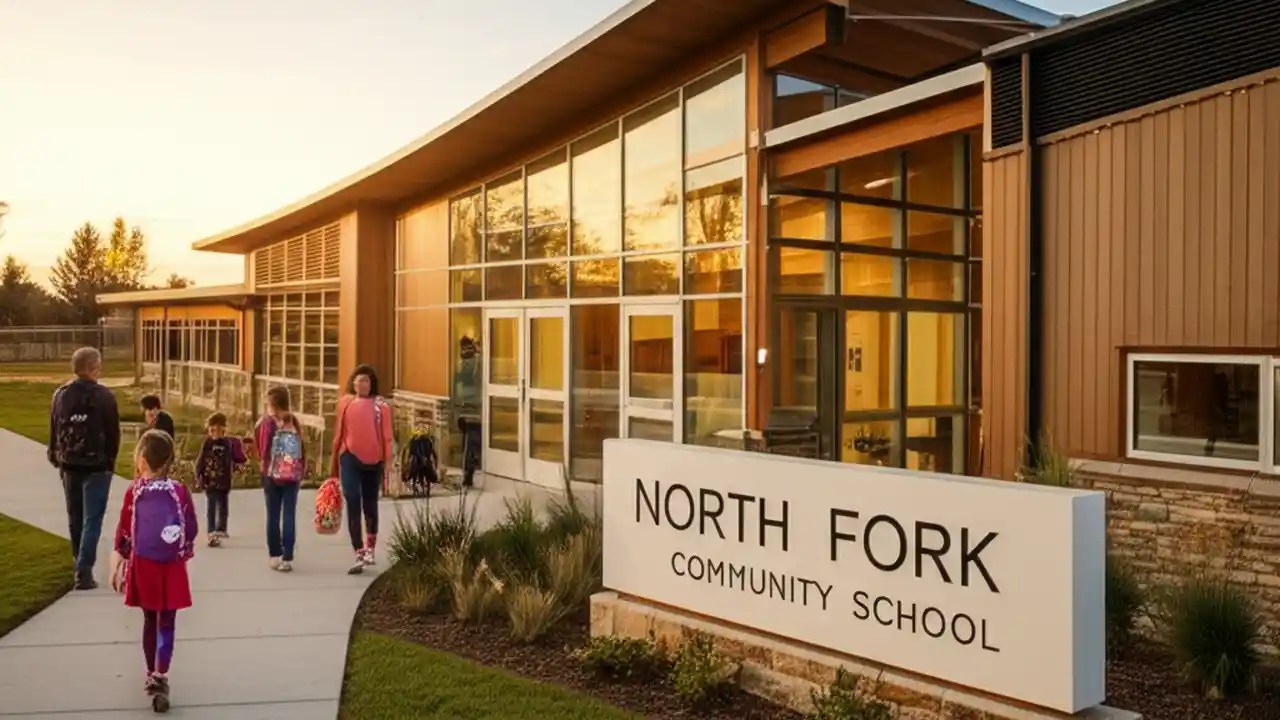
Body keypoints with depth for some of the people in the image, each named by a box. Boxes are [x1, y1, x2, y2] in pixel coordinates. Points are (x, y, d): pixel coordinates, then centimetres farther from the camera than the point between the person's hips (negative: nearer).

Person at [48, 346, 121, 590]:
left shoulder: (60, 395, 2)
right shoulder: (103, 396, -12)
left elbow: (53, 431, 8)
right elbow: (113, 433, -9)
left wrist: (56, 458, 17)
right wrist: (110, 460, 3)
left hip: (69, 466, 5)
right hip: (96, 466, -5)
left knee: (75, 518, 18)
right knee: (92, 520, -2)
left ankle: (81, 564, 32)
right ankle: (83, 572, -9)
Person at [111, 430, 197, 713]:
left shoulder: (134, 492, -7)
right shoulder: (180, 491, -6)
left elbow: (124, 534, -2)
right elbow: (191, 531, -2)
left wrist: (118, 565, 9)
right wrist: (184, 554, 16)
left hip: (143, 566, 1)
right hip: (172, 567, -1)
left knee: (150, 620, 17)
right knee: (166, 624, 2)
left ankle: (152, 675, 27)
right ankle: (160, 678, -10)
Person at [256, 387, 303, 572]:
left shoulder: (267, 421, -3)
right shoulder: (294, 421, 2)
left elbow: (261, 446, -5)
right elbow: (301, 447, 2)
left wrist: (263, 464, 9)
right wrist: (301, 470, 6)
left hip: (272, 474, -1)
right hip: (293, 475, 1)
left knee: (273, 516, 8)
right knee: (289, 515, 1)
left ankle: (275, 555, 12)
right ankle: (287, 558, -2)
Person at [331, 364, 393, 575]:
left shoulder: (380, 405, -4)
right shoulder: (345, 402, 2)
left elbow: (386, 436, -2)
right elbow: (339, 433, 7)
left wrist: (385, 463, -3)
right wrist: (335, 461, 10)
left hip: (373, 460, 0)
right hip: (350, 458, 1)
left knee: (370, 506, 13)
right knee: (353, 507, -5)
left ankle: (369, 548, 33)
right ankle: (359, 556, -2)